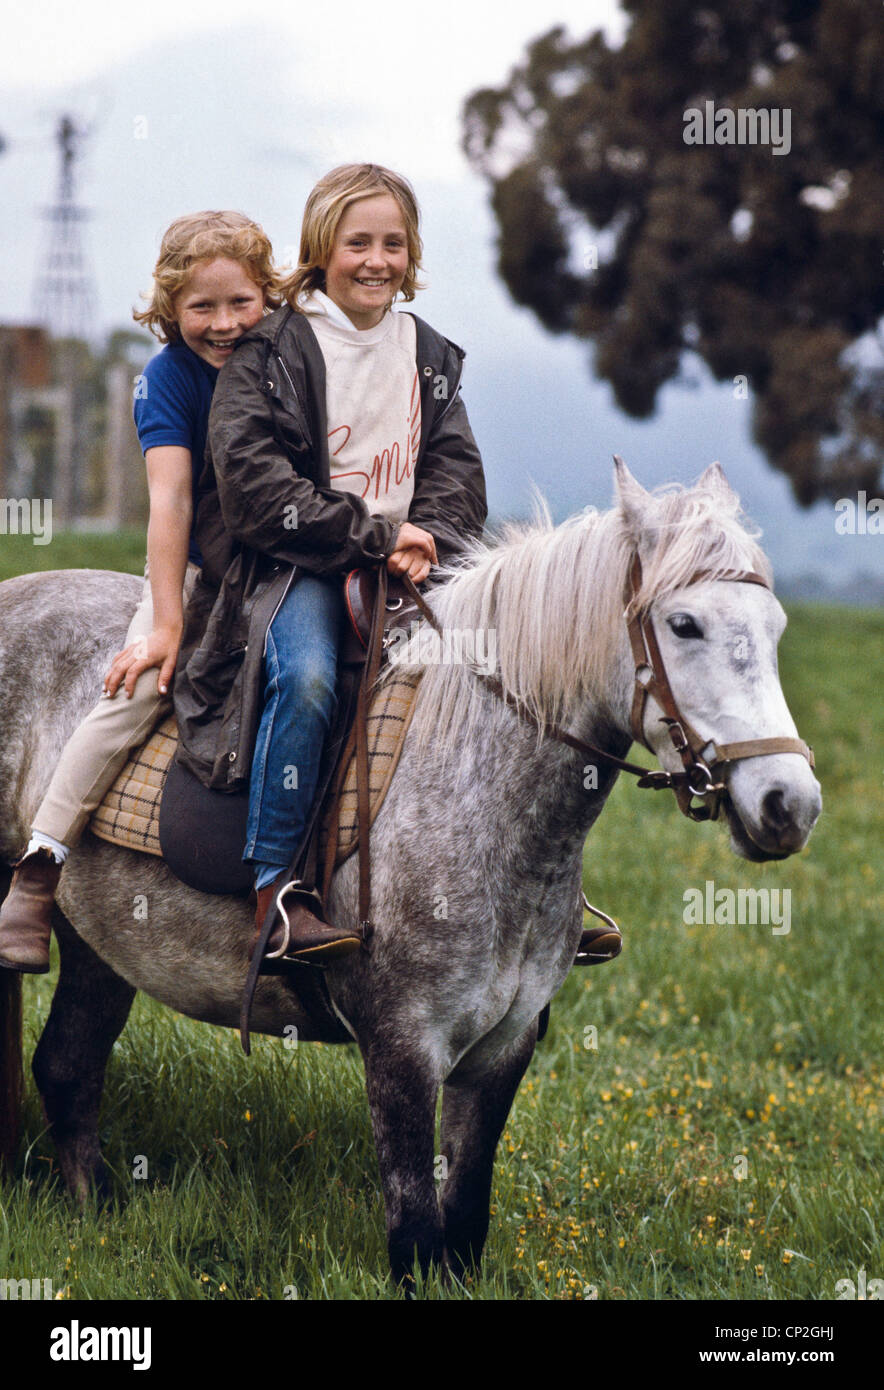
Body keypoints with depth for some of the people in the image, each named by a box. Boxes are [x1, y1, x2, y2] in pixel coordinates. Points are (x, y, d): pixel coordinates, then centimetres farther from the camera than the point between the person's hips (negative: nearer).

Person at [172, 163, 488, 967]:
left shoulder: (429, 357, 15)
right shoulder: (273, 350, -4)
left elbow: (458, 469, 13)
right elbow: (251, 481, -13)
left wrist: (427, 539, -10)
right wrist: (373, 536, -17)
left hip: (409, 564, 5)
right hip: (290, 563, -5)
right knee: (306, 675, -34)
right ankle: (273, 886, -27)